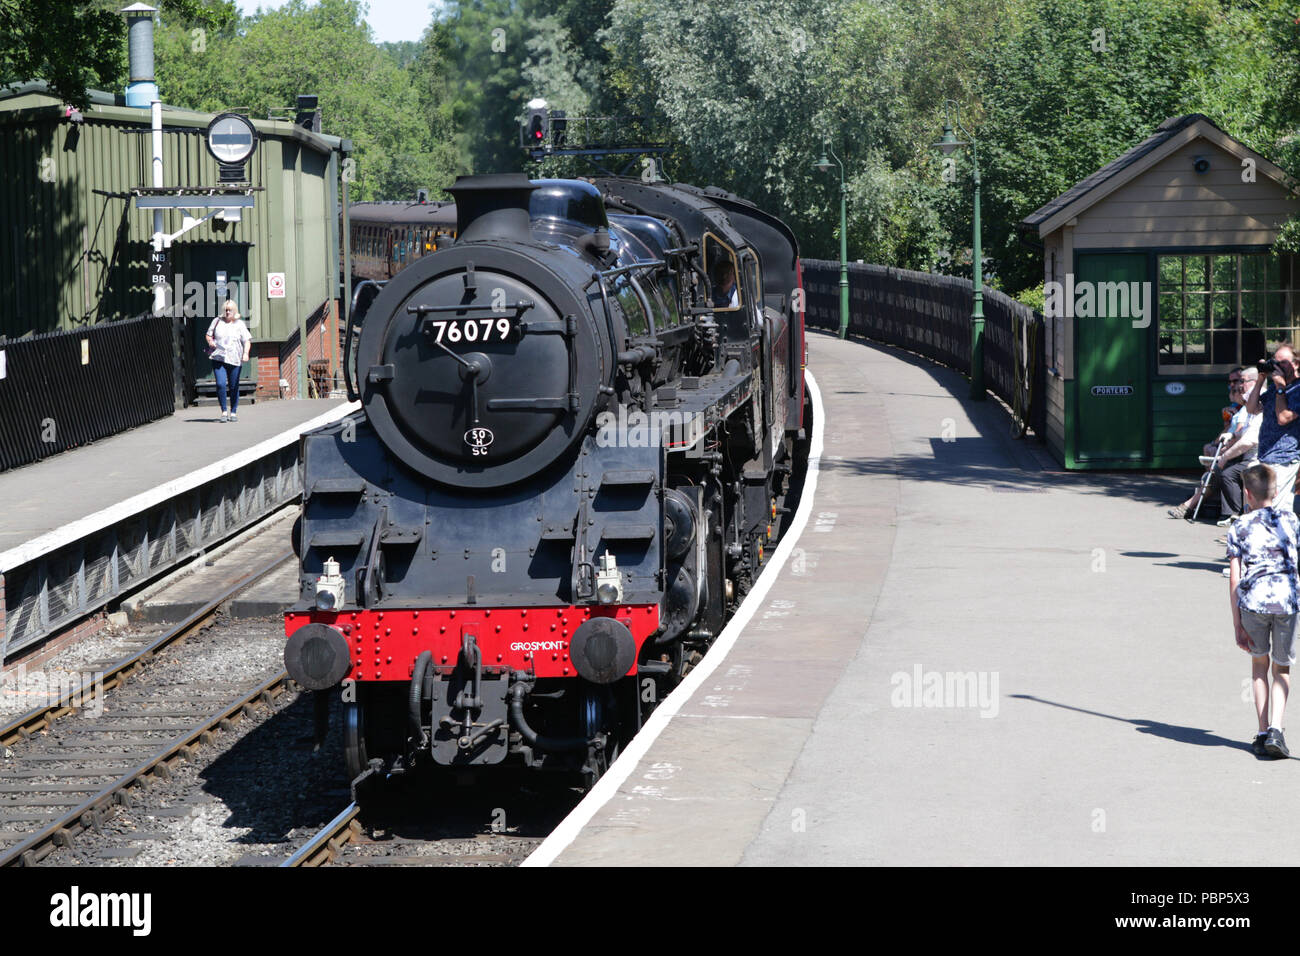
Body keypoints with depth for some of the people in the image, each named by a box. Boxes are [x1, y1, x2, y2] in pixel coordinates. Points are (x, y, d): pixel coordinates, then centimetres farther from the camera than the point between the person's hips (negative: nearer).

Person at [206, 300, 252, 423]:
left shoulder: (240, 324, 6)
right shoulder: (217, 321, 10)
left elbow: (247, 340, 3)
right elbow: (209, 334, 19)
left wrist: (246, 353, -13)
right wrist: (210, 341, -4)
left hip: (234, 360, 0)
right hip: (218, 358, 0)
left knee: (234, 387, 3)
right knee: (220, 384, -13)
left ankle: (234, 412, 18)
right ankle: (224, 412, -3)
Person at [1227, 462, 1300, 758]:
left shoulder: (1239, 529, 7)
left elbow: (1234, 581, 3)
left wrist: (1237, 625, 5)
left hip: (1253, 600, 0)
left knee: (1259, 664, 20)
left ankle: (1263, 733, 16)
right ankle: (1276, 729, -5)